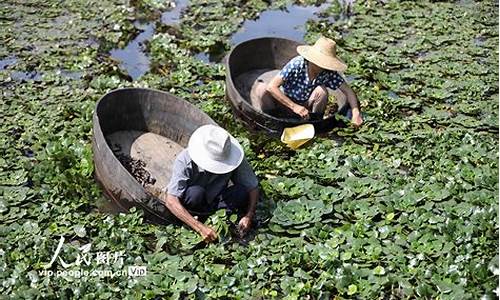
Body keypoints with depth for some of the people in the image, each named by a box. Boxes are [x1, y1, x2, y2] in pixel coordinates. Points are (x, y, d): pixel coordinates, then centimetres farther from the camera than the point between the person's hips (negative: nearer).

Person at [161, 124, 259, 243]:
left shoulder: (233, 158, -22)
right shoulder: (185, 160, -30)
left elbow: (253, 187, -12)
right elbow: (170, 201, -36)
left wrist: (248, 216, -28)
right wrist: (200, 227, -44)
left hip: (215, 202, 2)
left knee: (241, 192, -26)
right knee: (195, 192, -36)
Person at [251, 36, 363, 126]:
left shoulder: (328, 72, -16)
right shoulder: (297, 64, -25)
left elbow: (348, 91, -10)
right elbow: (272, 87, -29)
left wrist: (355, 112, -29)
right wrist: (295, 107, -34)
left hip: (307, 107, 2)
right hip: (286, 102, -2)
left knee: (322, 91, -28)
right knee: (261, 89, -28)